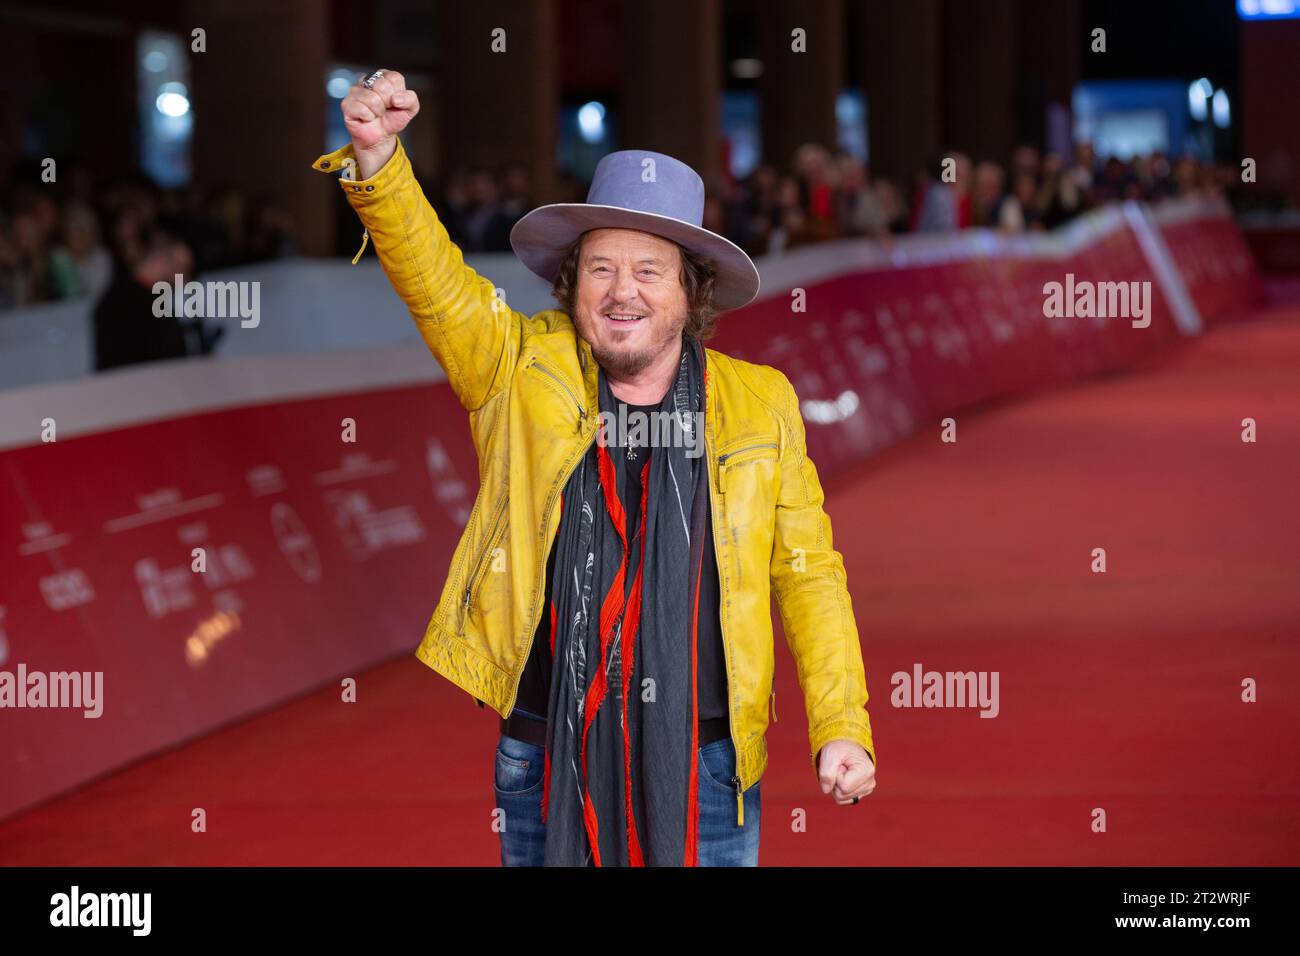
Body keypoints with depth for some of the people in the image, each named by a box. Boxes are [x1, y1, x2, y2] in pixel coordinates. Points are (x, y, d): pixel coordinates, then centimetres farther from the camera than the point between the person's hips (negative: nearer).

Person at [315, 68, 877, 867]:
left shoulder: (762, 404, 4)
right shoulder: (524, 370, 3)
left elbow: (808, 576, 7)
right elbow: (433, 276, -10)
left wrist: (842, 728, -1)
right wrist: (376, 161, -28)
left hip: (703, 766, 0)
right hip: (543, 762, 0)